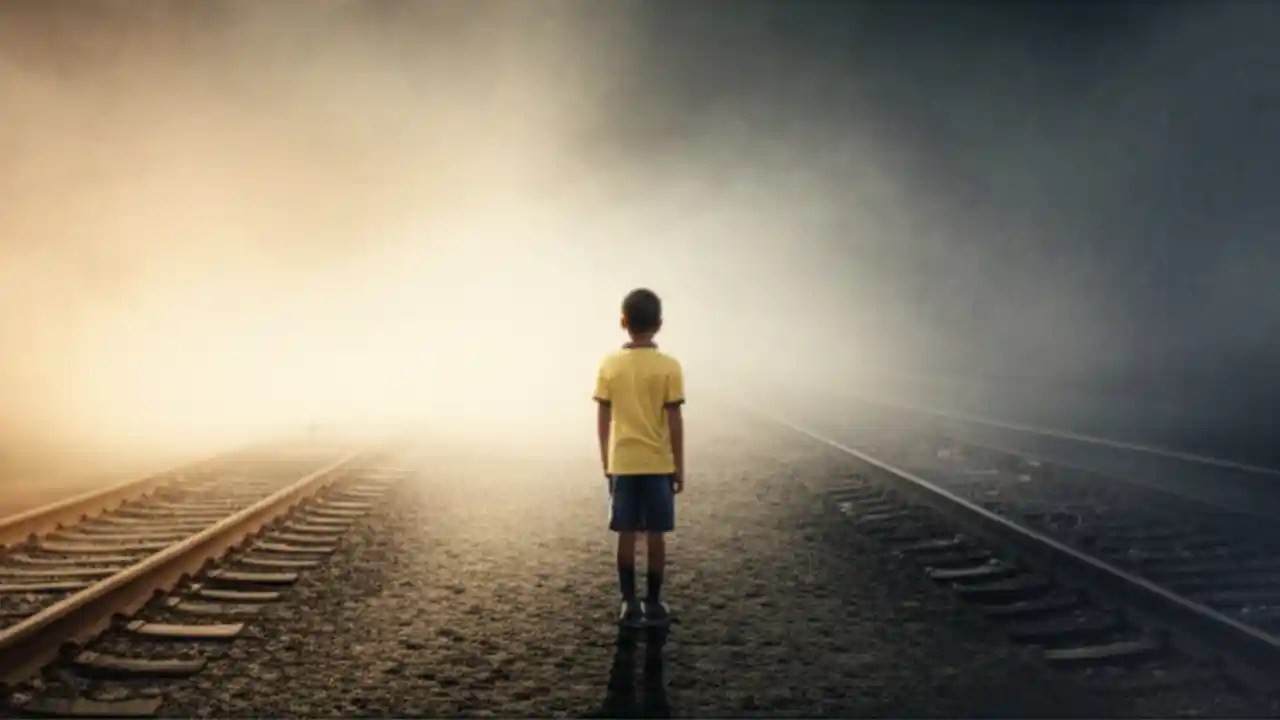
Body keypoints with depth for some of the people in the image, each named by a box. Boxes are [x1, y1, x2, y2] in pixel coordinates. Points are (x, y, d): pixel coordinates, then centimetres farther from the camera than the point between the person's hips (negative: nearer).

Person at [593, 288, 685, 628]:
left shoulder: (609, 365, -2)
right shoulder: (669, 367, -8)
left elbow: (603, 419, 1)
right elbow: (674, 421, -7)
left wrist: (605, 460, 12)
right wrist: (679, 466, 1)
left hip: (622, 463, 2)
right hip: (658, 464, -2)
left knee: (626, 535, 8)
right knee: (656, 535, 7)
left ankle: (629, 604, 11)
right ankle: (653, 603, 14)